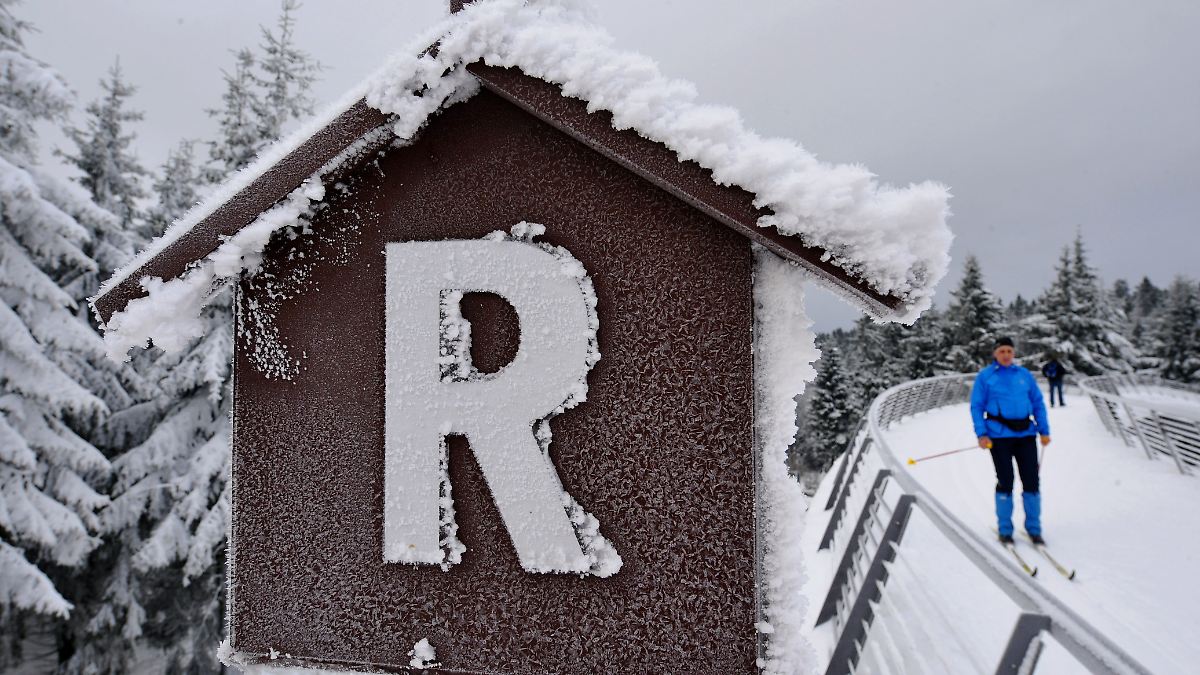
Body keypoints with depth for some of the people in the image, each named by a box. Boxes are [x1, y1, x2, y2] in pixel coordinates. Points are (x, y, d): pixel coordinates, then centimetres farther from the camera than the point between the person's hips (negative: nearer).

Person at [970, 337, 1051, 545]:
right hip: (999, 435, -3)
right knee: (1005, 481, 0)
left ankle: (1034, 529, 16)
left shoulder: (1025, 375, 11)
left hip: (1026, 434, 3)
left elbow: (1038, 403, 14)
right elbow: (976, 407, 1)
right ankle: (1005, 530, 12)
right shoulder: (985, 376, 2)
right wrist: (981, 434, -9)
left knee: (1031, 481, 2)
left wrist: (1044, 431, 5)